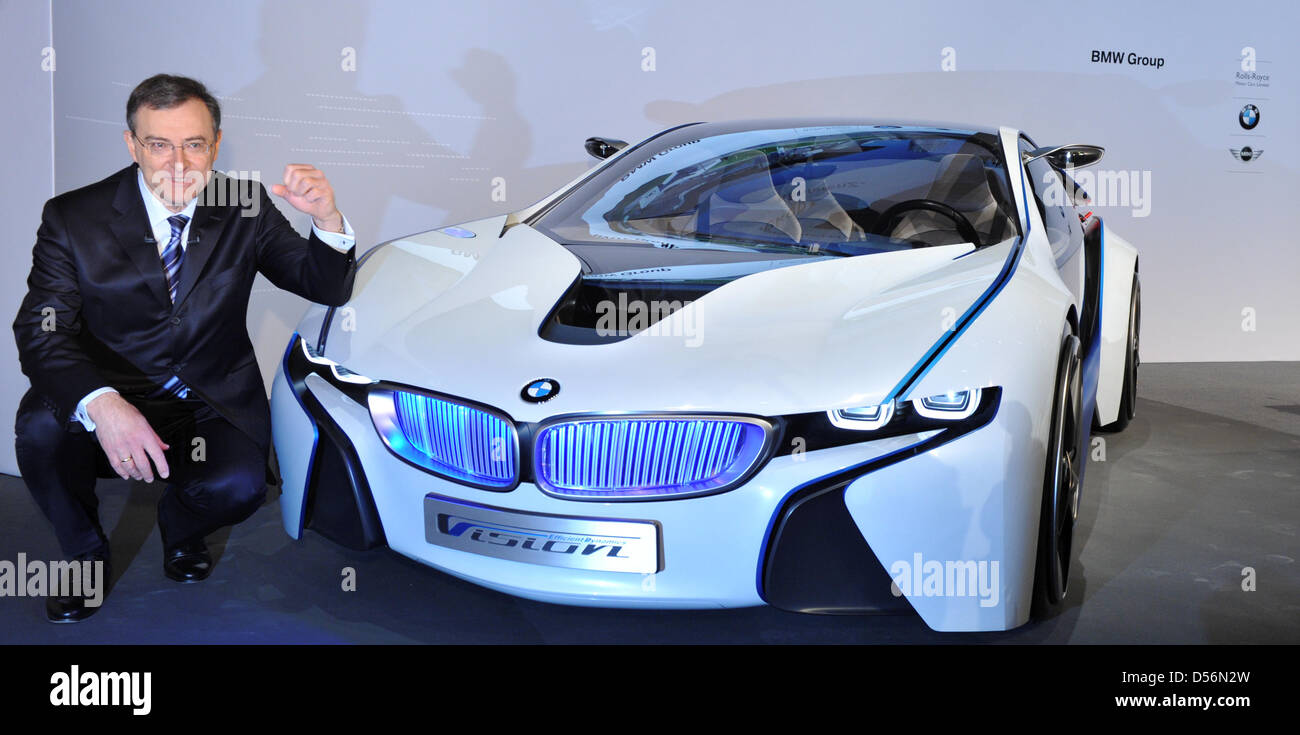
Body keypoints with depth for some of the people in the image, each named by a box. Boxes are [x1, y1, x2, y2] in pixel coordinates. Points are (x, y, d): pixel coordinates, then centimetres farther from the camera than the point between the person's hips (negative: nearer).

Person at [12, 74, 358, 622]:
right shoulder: (73, 218, -6)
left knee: (238, 485, -29)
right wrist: (102, 405, -36)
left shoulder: (245, 211, -1)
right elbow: (41, 331, -15)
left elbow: (328, 289, -1)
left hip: (213, 405, 0)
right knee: (40, 427, -31)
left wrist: (327, 219, -24)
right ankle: (84, 553, 2)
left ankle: (181, 529, 12)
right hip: (112, 398, 0)